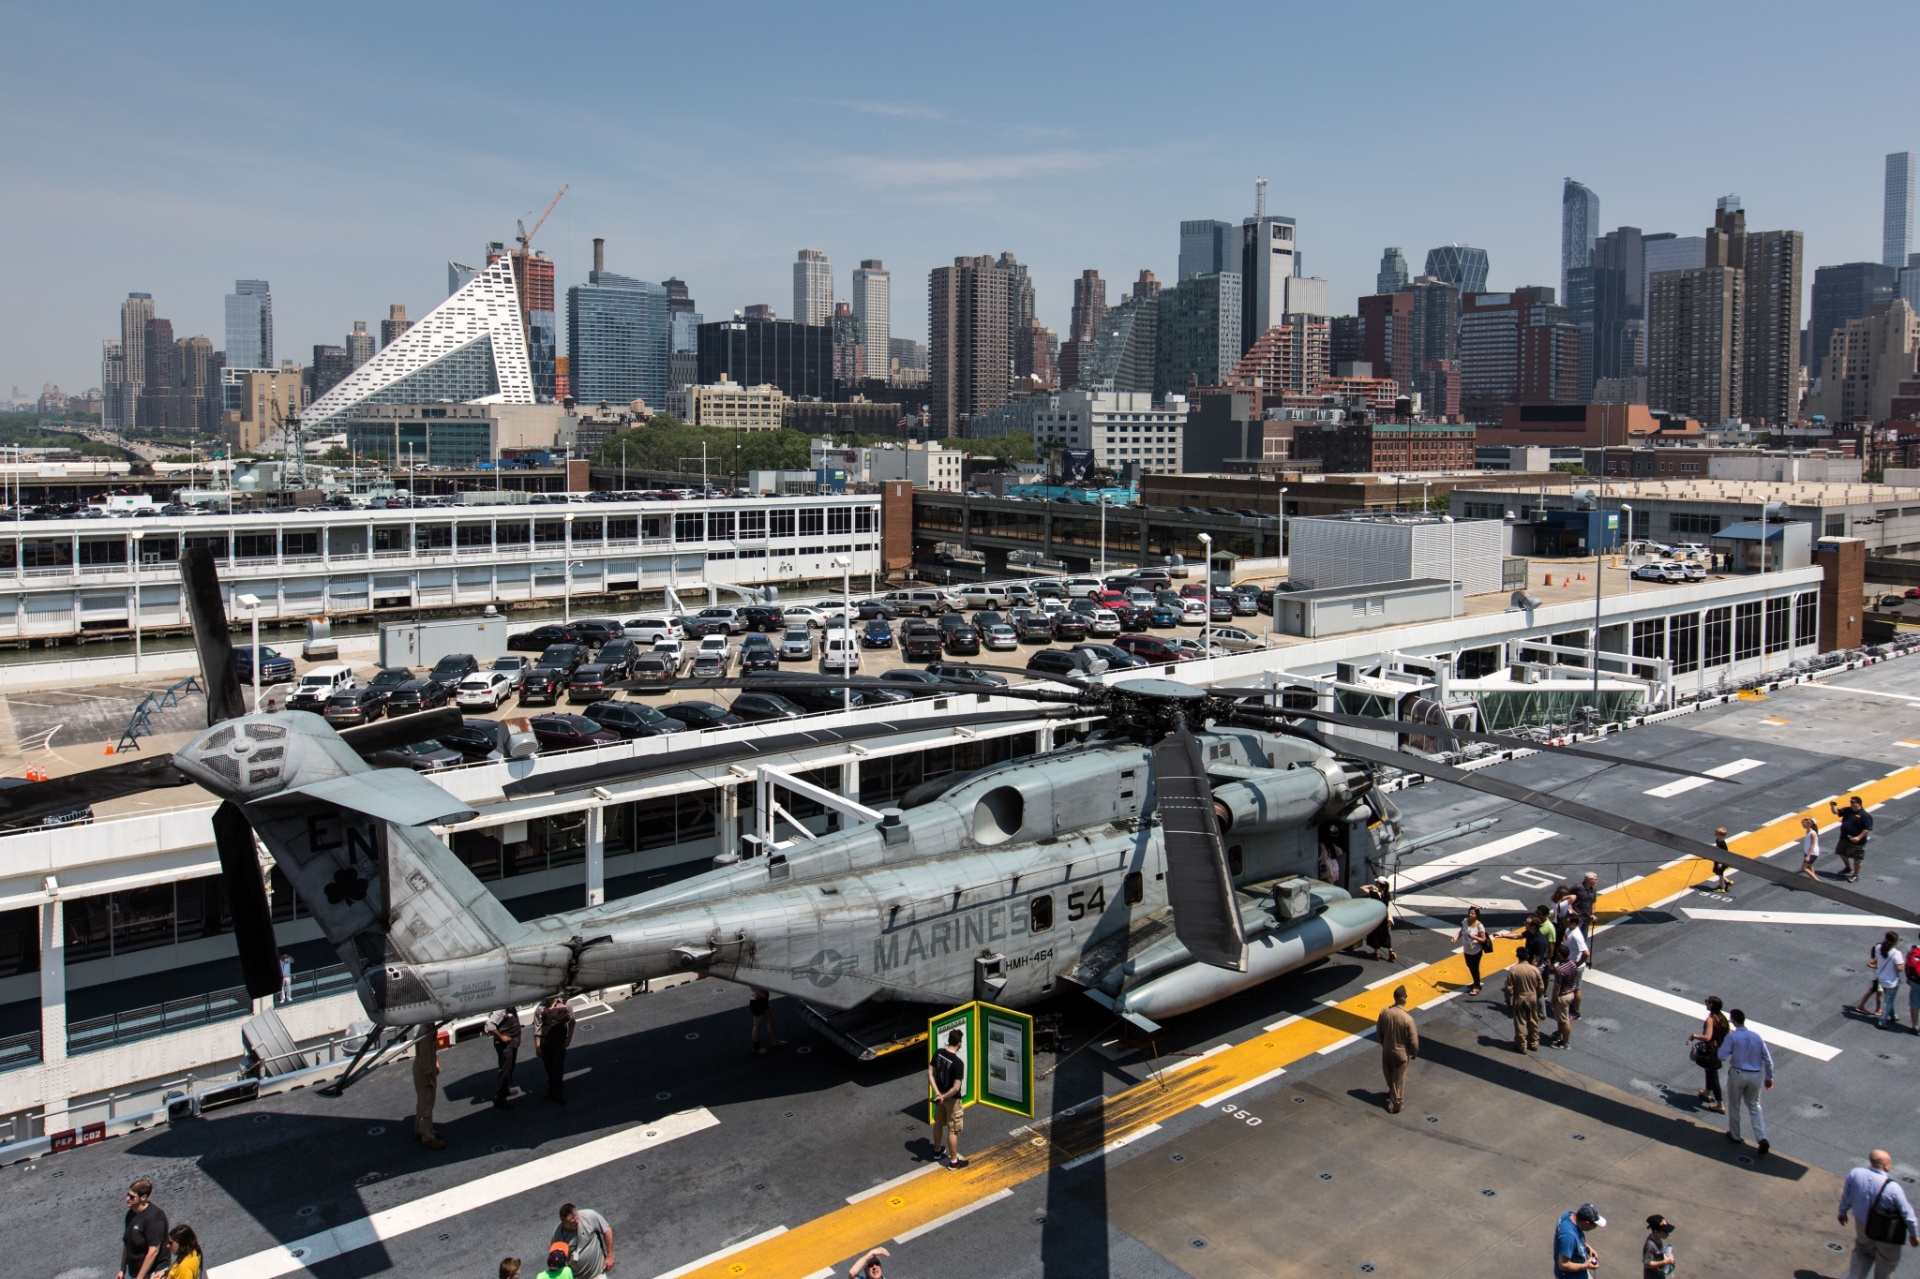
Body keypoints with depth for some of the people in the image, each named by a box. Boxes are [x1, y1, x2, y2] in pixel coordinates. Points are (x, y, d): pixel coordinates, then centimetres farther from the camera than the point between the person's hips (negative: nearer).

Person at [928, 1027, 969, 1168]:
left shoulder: (938, 1053, -9)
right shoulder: (958, 1062, -30)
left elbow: (930, 1073, -4)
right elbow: (956, 1088, -31)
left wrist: (938, 1093, -7)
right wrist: (945, 1097, -16)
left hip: (940, 1095, 7)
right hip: (951, 1099, -7)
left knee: (938, 1124, 26)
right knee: (953, 1131, 8)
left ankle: (937, 1151, 45)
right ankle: (953, 1161, 20)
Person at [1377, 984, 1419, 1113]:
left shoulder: (1384, 1012, -15)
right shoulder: (1407, 1018, -30)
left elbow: (1379, 1030, 1)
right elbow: (1413, 1039, -18)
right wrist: (1415, 1053, 0)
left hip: (1387, 1049, 5)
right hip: (1401, 1052, -5)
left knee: (1389, 1074, 28)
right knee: (1398, 1079, 14)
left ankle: (1392, 1093, 52)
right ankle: (1395, 1105, 26)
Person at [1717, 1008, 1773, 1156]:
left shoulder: (1732, 1036, -14)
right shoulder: (1756, 1037, 0)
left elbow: (1722, 1056, -15)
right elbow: (1768, 1059, 3)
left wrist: (1722, 1045, 4)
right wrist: (1769, 1077, 15)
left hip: (1738, 1074, -4)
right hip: (1755, 1076, 4)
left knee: (1734, 1106, 16)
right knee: (1754, 1106, 18)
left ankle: (1735, 1136, 30)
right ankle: (1762, 1139, 4)